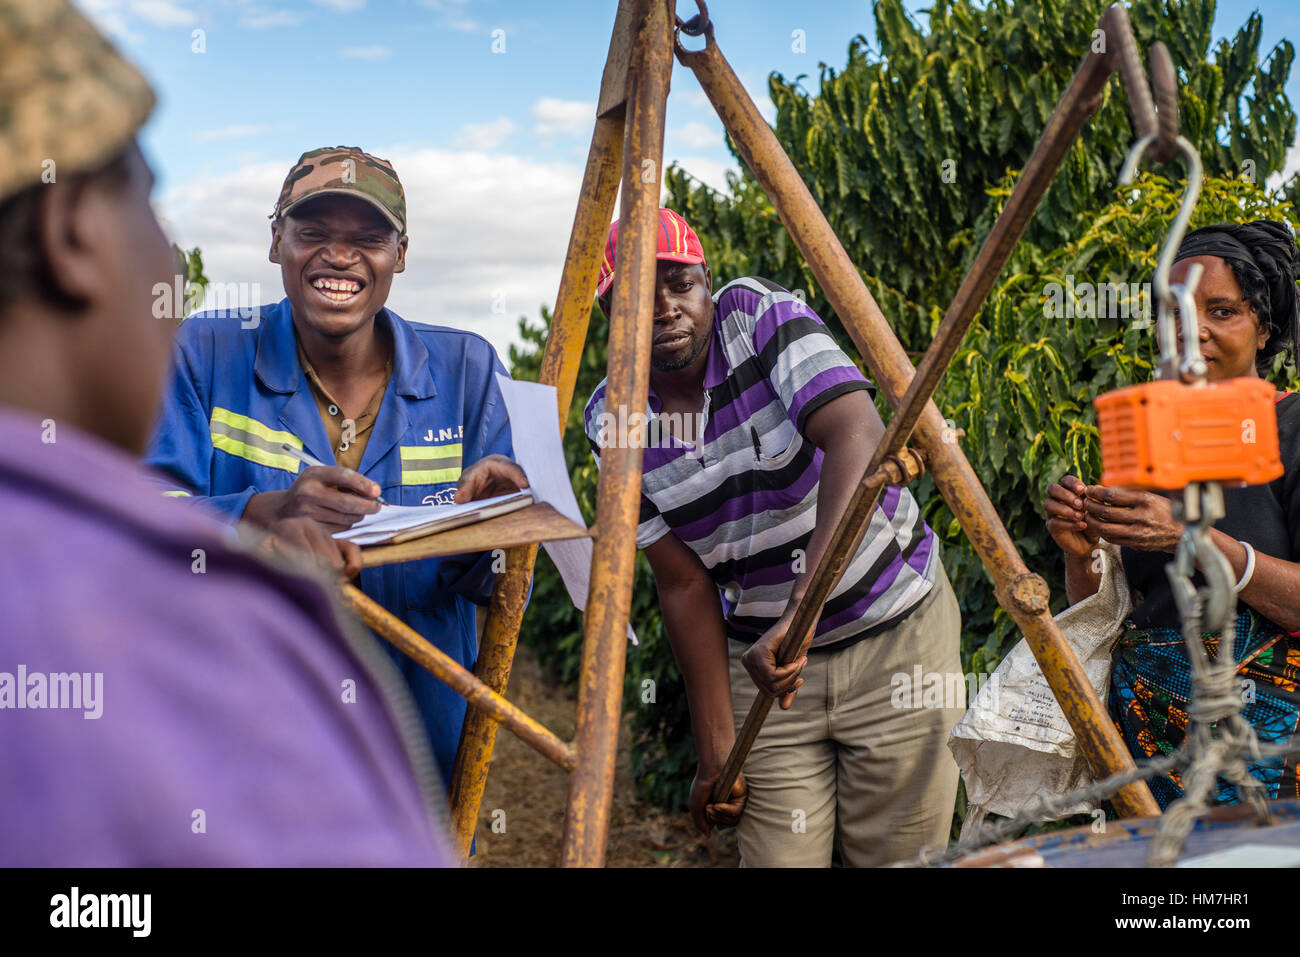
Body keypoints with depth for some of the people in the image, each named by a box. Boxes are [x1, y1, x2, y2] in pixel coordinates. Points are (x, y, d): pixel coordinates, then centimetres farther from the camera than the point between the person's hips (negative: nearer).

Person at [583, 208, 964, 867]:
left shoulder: (761, 316, -17)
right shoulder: (614, 422, -7)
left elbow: (857, 441, -33)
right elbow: (684, 584, -3)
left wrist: (798, 613, -42)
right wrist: (716, 753, -3)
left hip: (896, 634, -2)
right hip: (762, 656, 2)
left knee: (897, 857, 3)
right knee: (777, 859, 1)